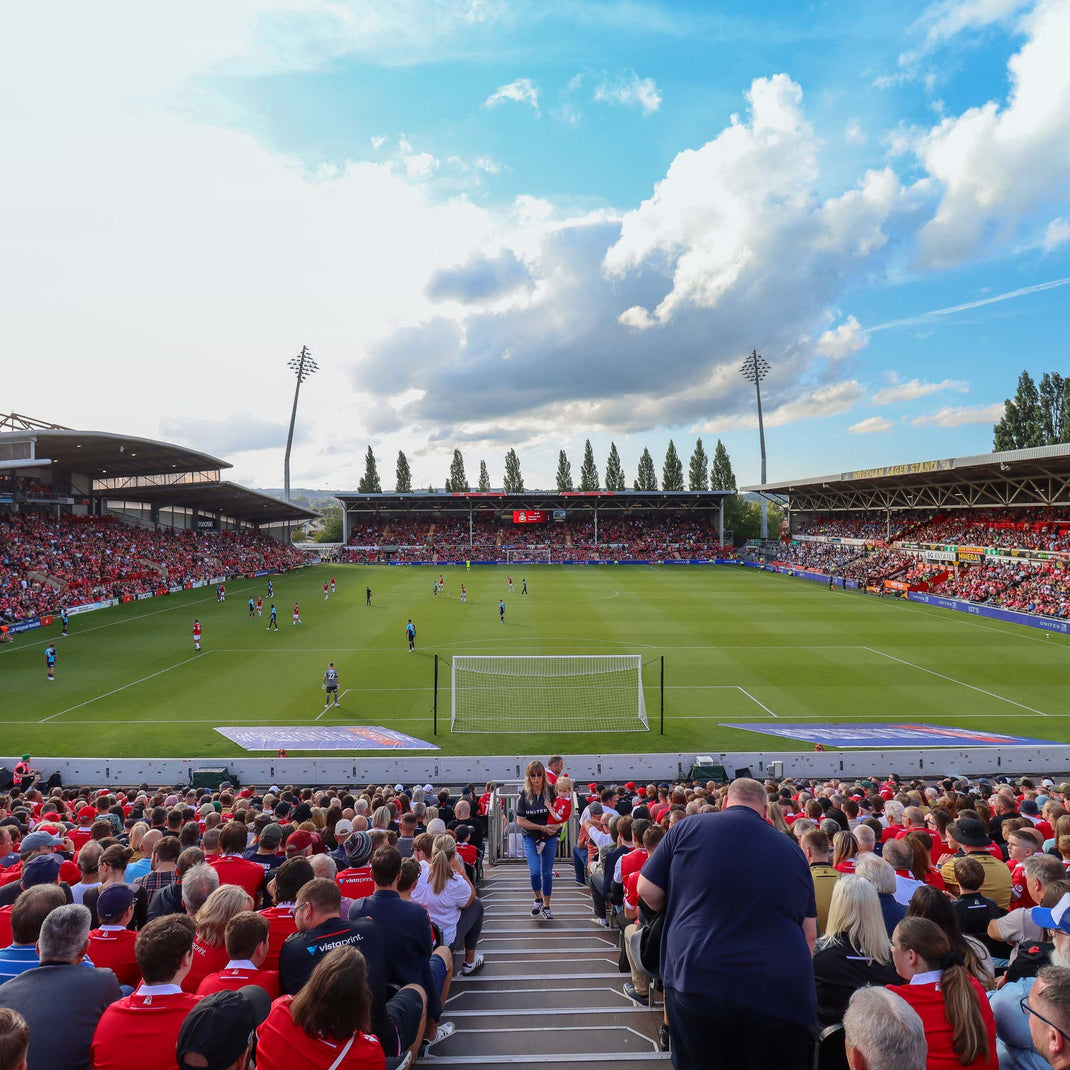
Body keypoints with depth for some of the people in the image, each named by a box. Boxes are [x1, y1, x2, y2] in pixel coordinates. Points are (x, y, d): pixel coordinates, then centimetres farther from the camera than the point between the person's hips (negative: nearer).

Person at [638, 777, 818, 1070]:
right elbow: (809, 934, 12)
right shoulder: (792, 849, 10)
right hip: (780, 992, 2)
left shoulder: (690, 827, 0)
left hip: (699, 981, -2)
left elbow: (648, 891, 4)